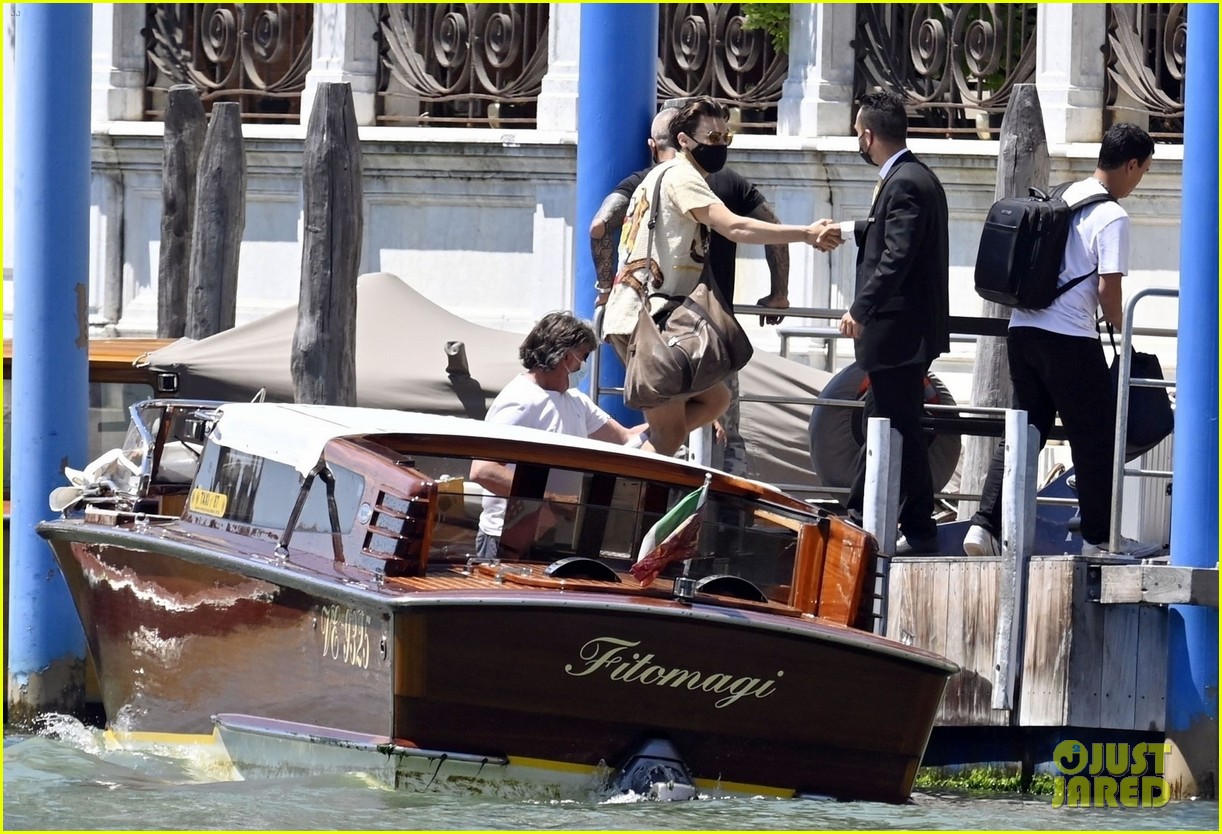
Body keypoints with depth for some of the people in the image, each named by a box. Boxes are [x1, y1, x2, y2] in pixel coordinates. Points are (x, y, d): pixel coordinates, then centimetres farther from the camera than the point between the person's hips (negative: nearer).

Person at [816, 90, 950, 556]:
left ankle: (919, 532, -1)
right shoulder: (912, 177, 13)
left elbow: (897, 257, -26)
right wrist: (850, 232, 41)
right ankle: (857, 516, 30)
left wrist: (861, 310, -24)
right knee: (882, 422, 19)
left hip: (899, 331, -11)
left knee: (901, 430, -5)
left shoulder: (905, 185, -19)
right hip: (904, 329, 11)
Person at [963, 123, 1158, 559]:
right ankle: (1100, 536, 12)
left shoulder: (1063, 199, 13)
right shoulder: (1112, 217, -10)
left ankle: (985, 526, 0)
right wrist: (1120, 328, 4)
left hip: (1023, 329, 7)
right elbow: (1108, 288, -15)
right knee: (1095, 436, 5)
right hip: (1070, 338, -7)